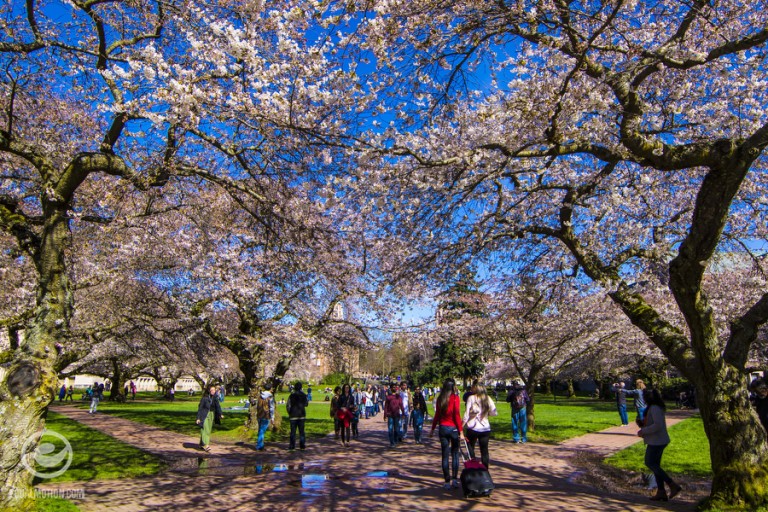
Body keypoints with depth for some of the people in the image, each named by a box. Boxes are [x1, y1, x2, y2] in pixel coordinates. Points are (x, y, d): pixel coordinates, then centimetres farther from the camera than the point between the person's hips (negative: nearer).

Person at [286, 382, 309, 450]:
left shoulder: (291, 396, -8)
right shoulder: (304, 395, -1)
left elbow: (288, 406, -6)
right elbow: (306, 404, 12)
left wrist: (289, 413, 8)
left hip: (293, 416, -2)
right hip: (302, 416, 2)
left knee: (293, 431, 4)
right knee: (301, 431, 8)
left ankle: (292, 446, 3)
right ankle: (302, 445, 8)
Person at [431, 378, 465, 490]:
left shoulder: (440, 398, 2)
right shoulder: (455, 398, -8)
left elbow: (437, 415, 5)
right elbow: (457, 415, -11)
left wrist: (433, 429, 14)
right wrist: (461, 431, -9)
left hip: (443, 428, 3)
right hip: (453, 428, -3)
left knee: (445, 455, 7)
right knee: (455, 454, 10)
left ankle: (447, 481, 9)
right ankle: (455, 479, 7)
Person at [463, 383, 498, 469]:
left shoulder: (471, 398, -6)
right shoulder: (488, 399, 3)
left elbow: (467, 413, -11)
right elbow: (494, 413, 1)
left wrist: (463, 424, -6)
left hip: (472, 428, -3)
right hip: (485, 428, 3)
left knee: (470, 449, 13)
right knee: (484, 450, 11)